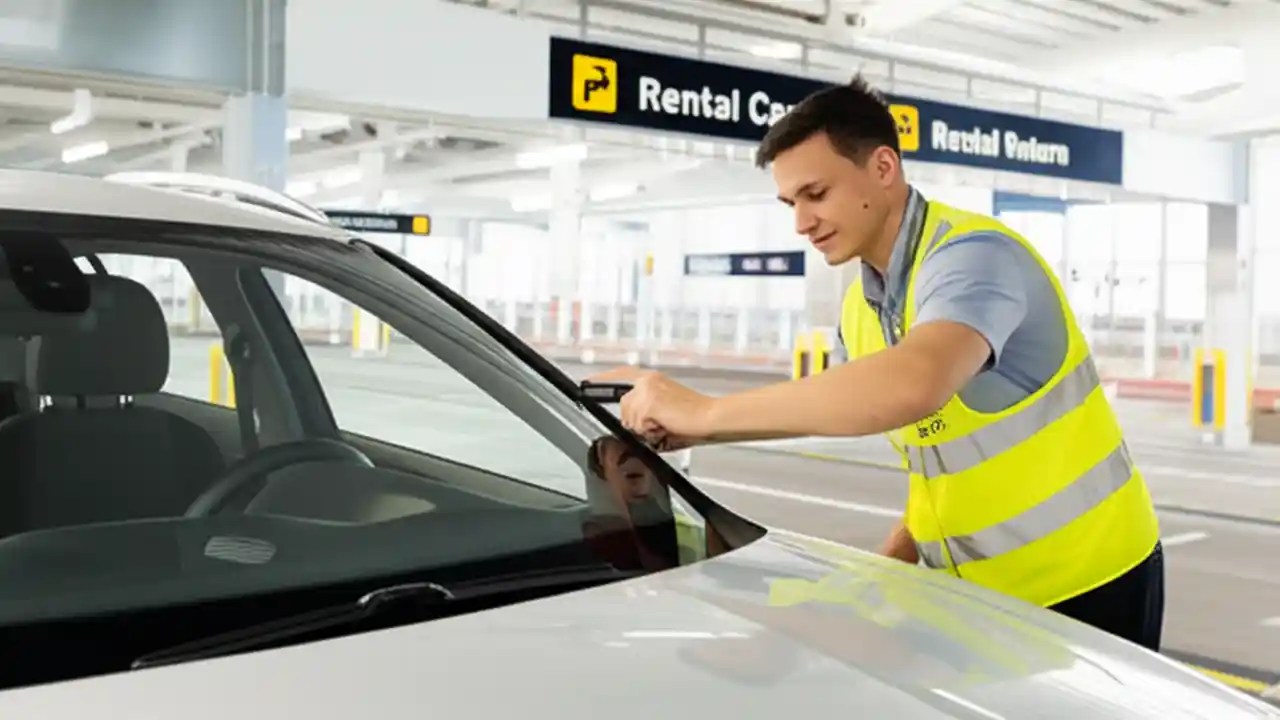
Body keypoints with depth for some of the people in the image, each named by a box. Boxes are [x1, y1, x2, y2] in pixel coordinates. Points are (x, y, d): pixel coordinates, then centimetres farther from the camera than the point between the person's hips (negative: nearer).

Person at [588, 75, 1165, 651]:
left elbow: (915, 386, -43)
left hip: (1086, 583, -7)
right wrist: (892, 560, -2)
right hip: (975, 590, 7)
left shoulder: (973, 255, -22)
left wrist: (705, 413, -40)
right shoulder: (858, 313, 4)